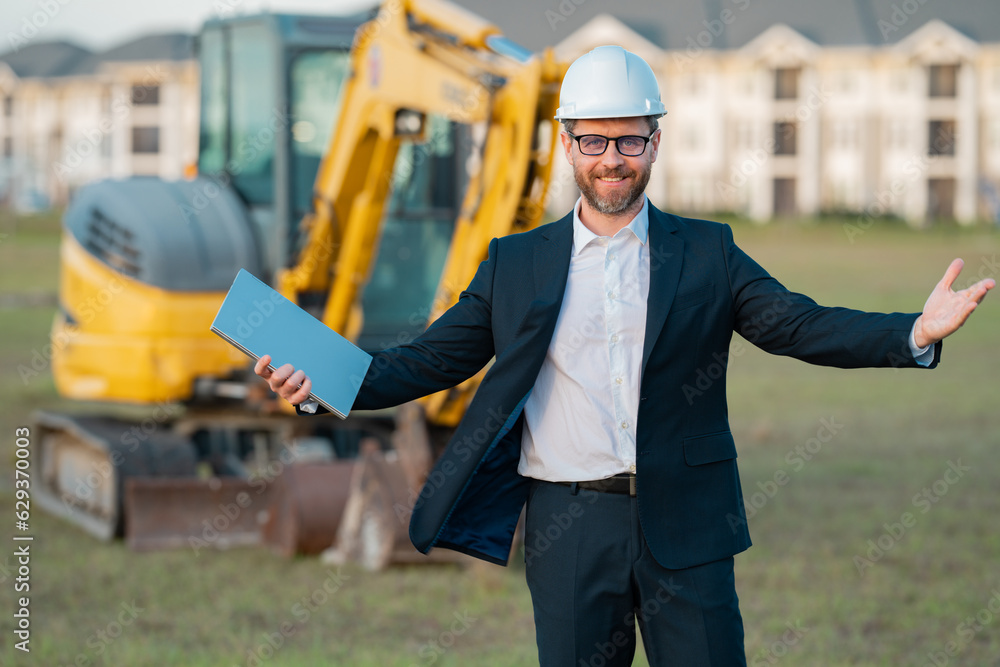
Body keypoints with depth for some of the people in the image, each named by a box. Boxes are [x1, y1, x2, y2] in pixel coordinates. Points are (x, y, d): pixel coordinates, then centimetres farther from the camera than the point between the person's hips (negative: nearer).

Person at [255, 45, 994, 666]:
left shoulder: (706, 254, 7)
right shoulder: (516, 263, 8)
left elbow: (798, 325, -1)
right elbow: (433, 357, 7)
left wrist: (916, 332, -18)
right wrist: (325, 382, -9)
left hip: (684, 526, 0)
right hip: (569, 525, 1)